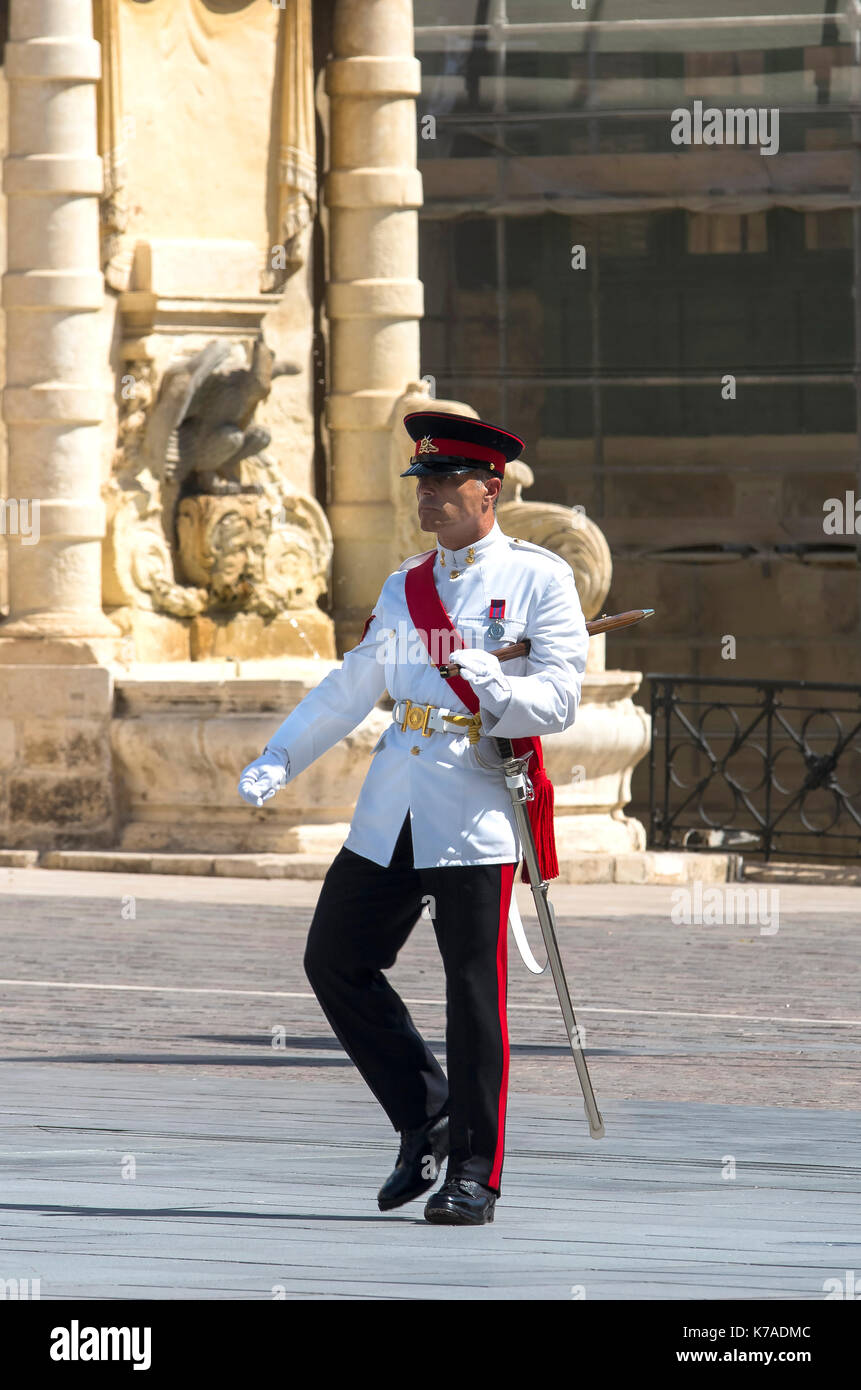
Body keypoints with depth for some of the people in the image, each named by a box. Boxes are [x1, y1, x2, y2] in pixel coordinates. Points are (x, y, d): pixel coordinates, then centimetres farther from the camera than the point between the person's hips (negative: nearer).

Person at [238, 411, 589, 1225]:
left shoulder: (539, 579, -1)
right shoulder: (405, 588, 17)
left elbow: (558, 700, -9)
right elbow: (350, 690, 22)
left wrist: (490, 688, -26)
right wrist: (278, 761, 13)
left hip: (476, 816, -6)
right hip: (391, 811, 6)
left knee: (474, 993, -5)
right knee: (335, 960, 5)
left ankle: (474, 1174, 4)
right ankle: (426, 1121, 19)